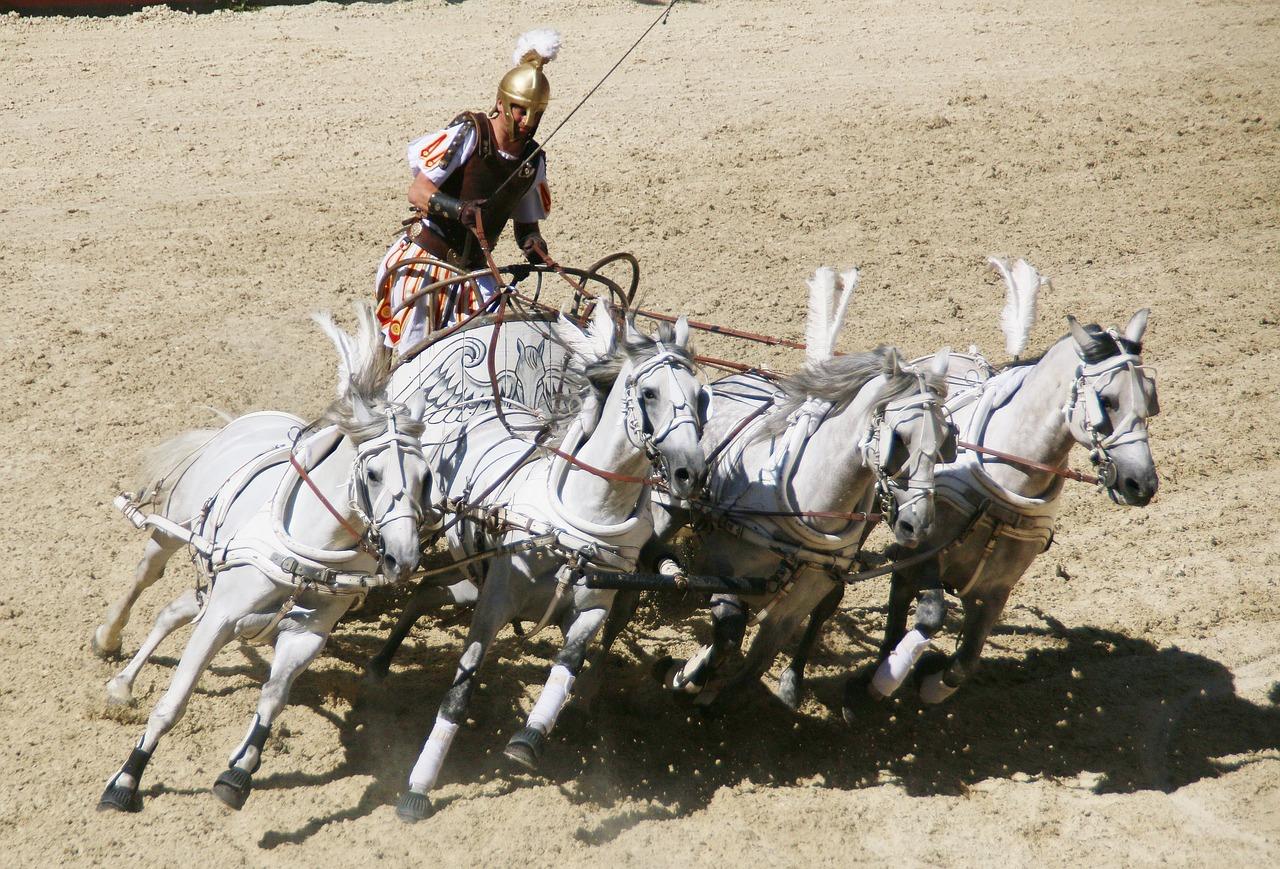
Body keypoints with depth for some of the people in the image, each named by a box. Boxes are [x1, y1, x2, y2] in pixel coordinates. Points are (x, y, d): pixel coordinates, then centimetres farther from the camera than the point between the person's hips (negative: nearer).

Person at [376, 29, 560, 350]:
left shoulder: (534, 161, 4)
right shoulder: (468, 134, -14)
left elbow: (526, 222, 16)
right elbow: (417, 192, -18)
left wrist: (533, 244, -8)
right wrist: (458, 208, -36)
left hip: (473, 272, 5)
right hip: (422, 261, -5)